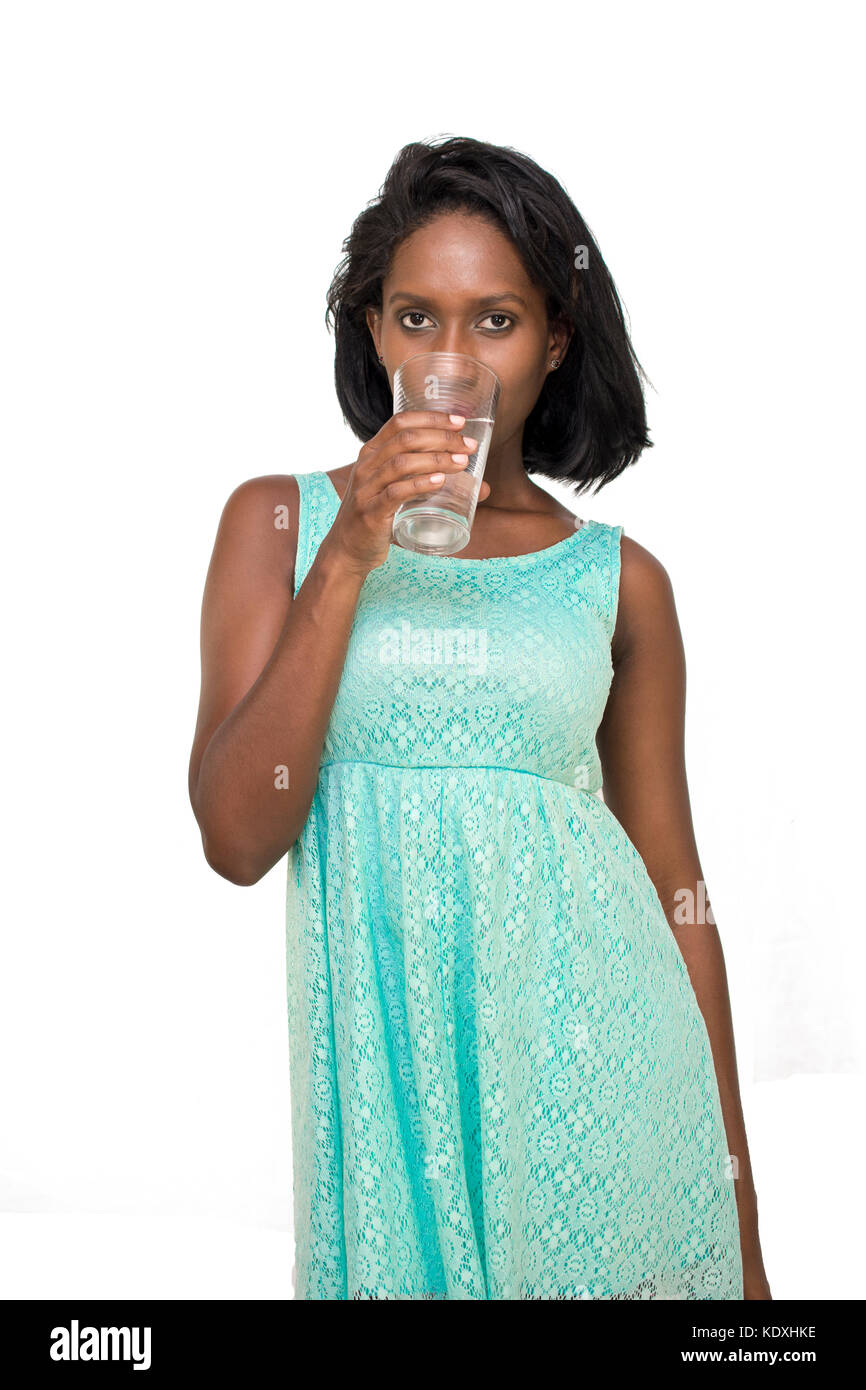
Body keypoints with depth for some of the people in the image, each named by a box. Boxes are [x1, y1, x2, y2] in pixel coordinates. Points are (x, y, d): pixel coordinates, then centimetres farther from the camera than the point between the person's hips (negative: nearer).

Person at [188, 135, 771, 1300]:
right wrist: (348, 560, -16)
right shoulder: (279, 522, 2)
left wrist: (741, 1221, 7)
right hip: (390, 1069, 0)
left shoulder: (618, 580, 4)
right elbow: (237, 838, -8)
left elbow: (674, 881, 7)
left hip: (594, 1066, 1)